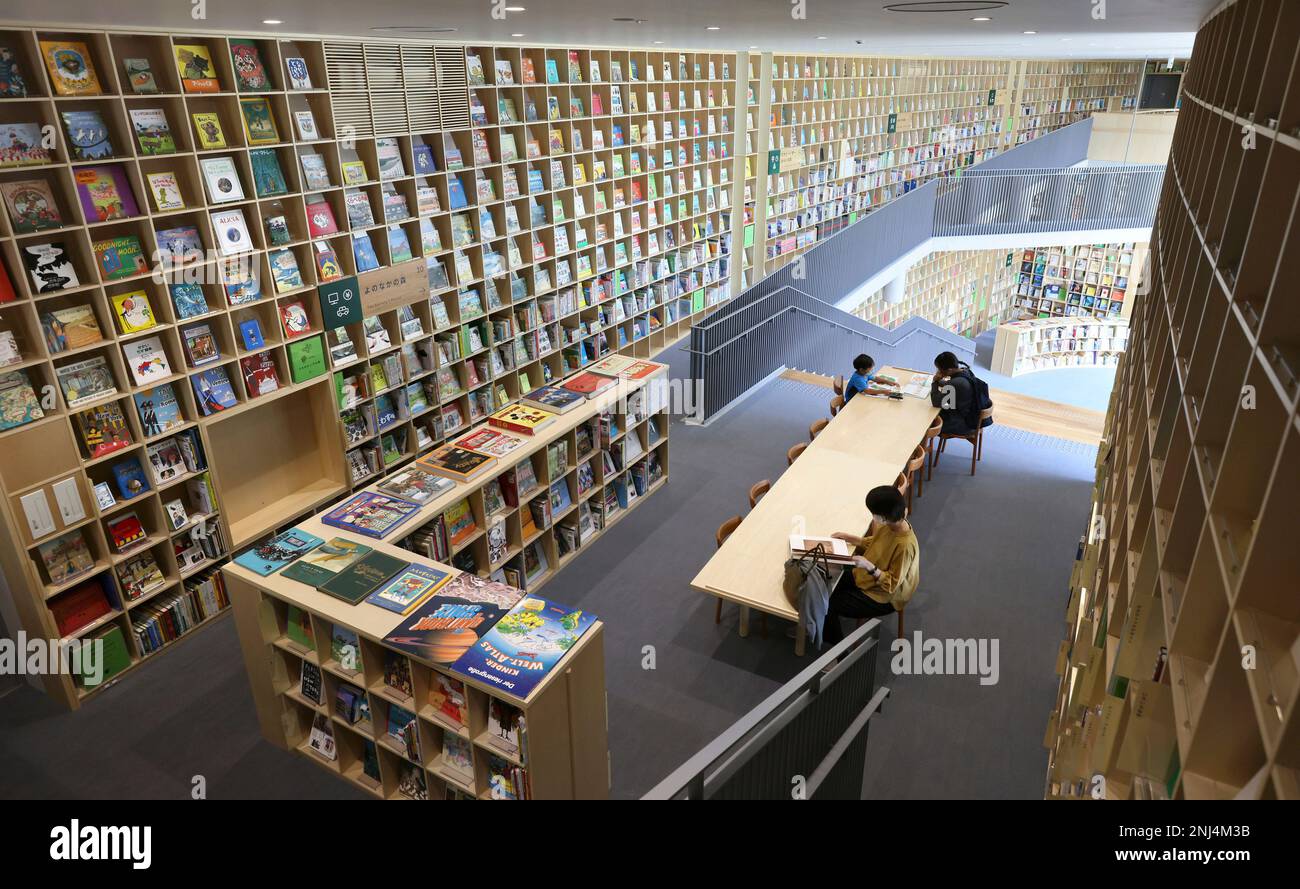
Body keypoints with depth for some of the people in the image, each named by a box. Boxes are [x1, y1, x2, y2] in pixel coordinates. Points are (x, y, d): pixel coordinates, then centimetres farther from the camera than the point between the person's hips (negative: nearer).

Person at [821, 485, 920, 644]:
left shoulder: (905, 545, -35)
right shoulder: (891, 524, -12)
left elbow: (891, 584, -27)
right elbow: (874, 543, 9)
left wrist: (869, 567, -38)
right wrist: (850, 538, -2)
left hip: (884, 596, -8)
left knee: (827, 605, -9)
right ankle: (821, 628, 27)